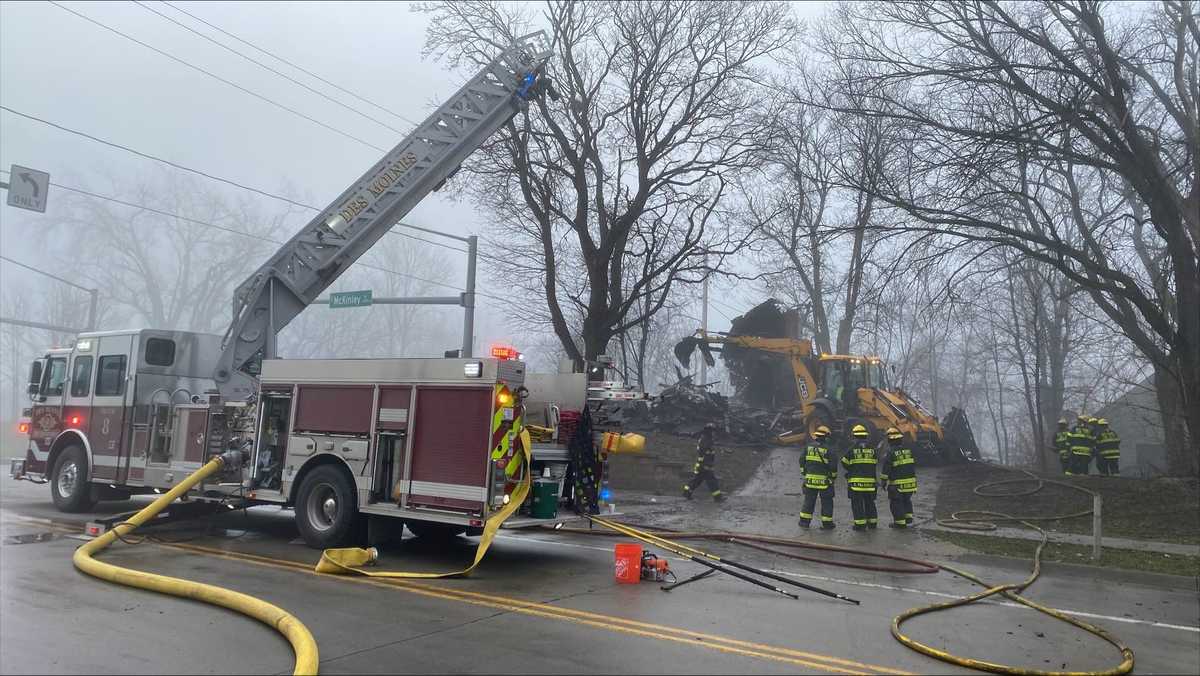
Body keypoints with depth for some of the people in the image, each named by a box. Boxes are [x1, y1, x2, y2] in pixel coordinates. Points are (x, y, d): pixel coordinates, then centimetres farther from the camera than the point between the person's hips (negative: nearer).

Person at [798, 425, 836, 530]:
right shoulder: (827, 449, -10)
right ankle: (827, 523, 11)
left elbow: (802, 460, 6)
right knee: (826, 502, 7)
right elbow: (832, 465, -9)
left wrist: (804, 472, 19)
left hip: (810, 478, 4)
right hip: (824, 480, -3)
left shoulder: (808, 446, 2)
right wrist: (834, 475, 8)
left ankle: (804, 521, 13)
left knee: (809, 500, 12)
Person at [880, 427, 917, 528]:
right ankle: (909, 520, 22)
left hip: (897, 483, -6)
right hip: (910, 481, 6)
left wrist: (883, 481, -3)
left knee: (896, 502, 4)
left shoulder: (890, 452, -14)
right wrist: (913, 476, 25)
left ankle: (900, 523, 7)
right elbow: (914, 464, 14)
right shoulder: (908, 449, 5)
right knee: (907, 501, 21)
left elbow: (885, 469, -13)